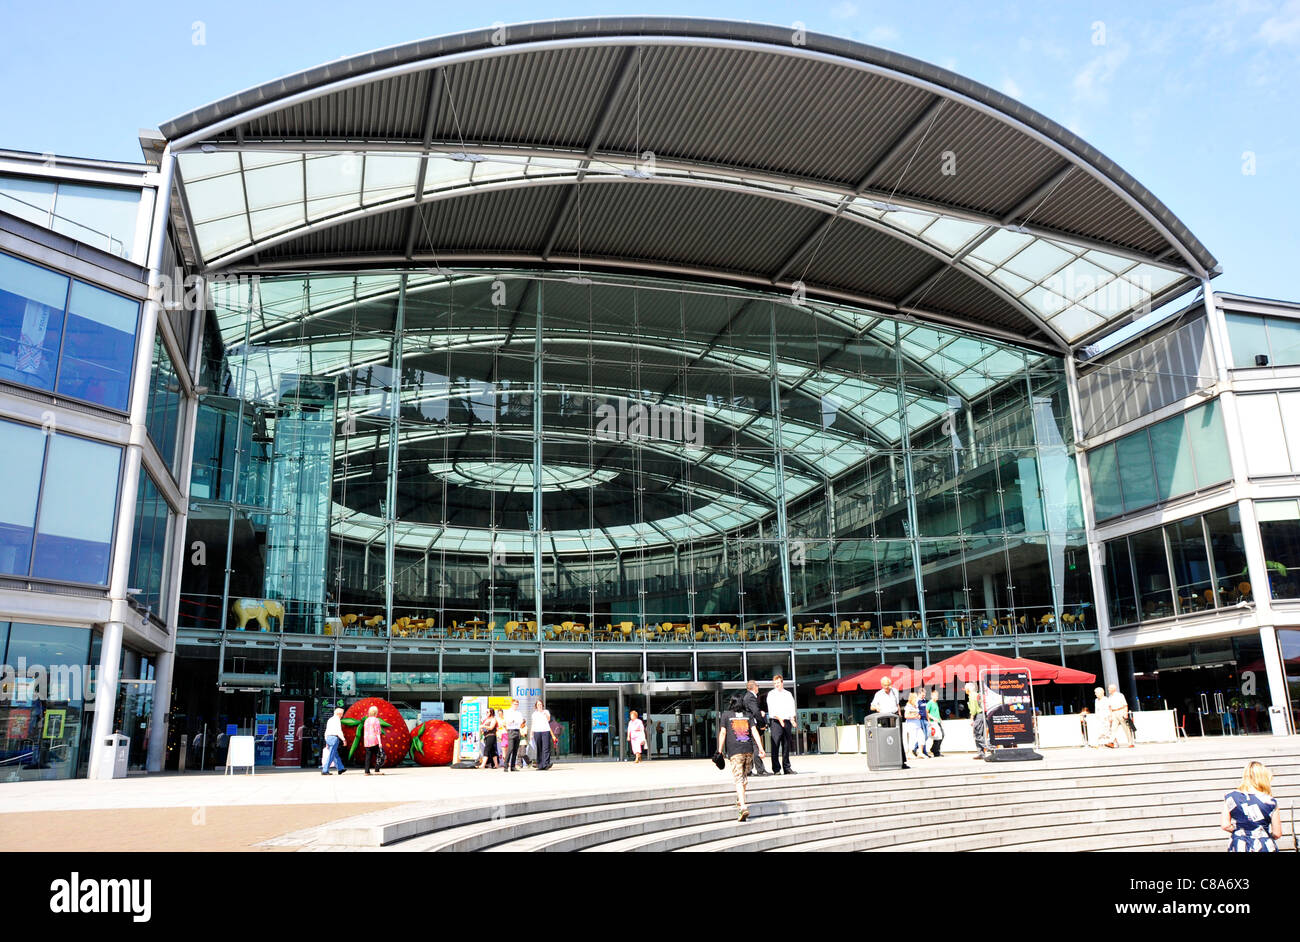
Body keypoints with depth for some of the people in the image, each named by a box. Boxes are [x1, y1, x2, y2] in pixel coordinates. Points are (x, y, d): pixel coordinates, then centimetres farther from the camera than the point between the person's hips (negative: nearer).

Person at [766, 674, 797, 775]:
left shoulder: (788, 694, 16)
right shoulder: (771, 694, 6)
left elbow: (792, 707, 8)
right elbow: (771, 708, -6)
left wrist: (792, 718, -9)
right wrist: (779, 718, -20)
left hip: (787, 721, 3)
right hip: (775, 721, -3)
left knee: (786, 746, 6)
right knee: (775, 745, -8)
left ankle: (787, 768, 14)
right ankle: (776, 769, -6)